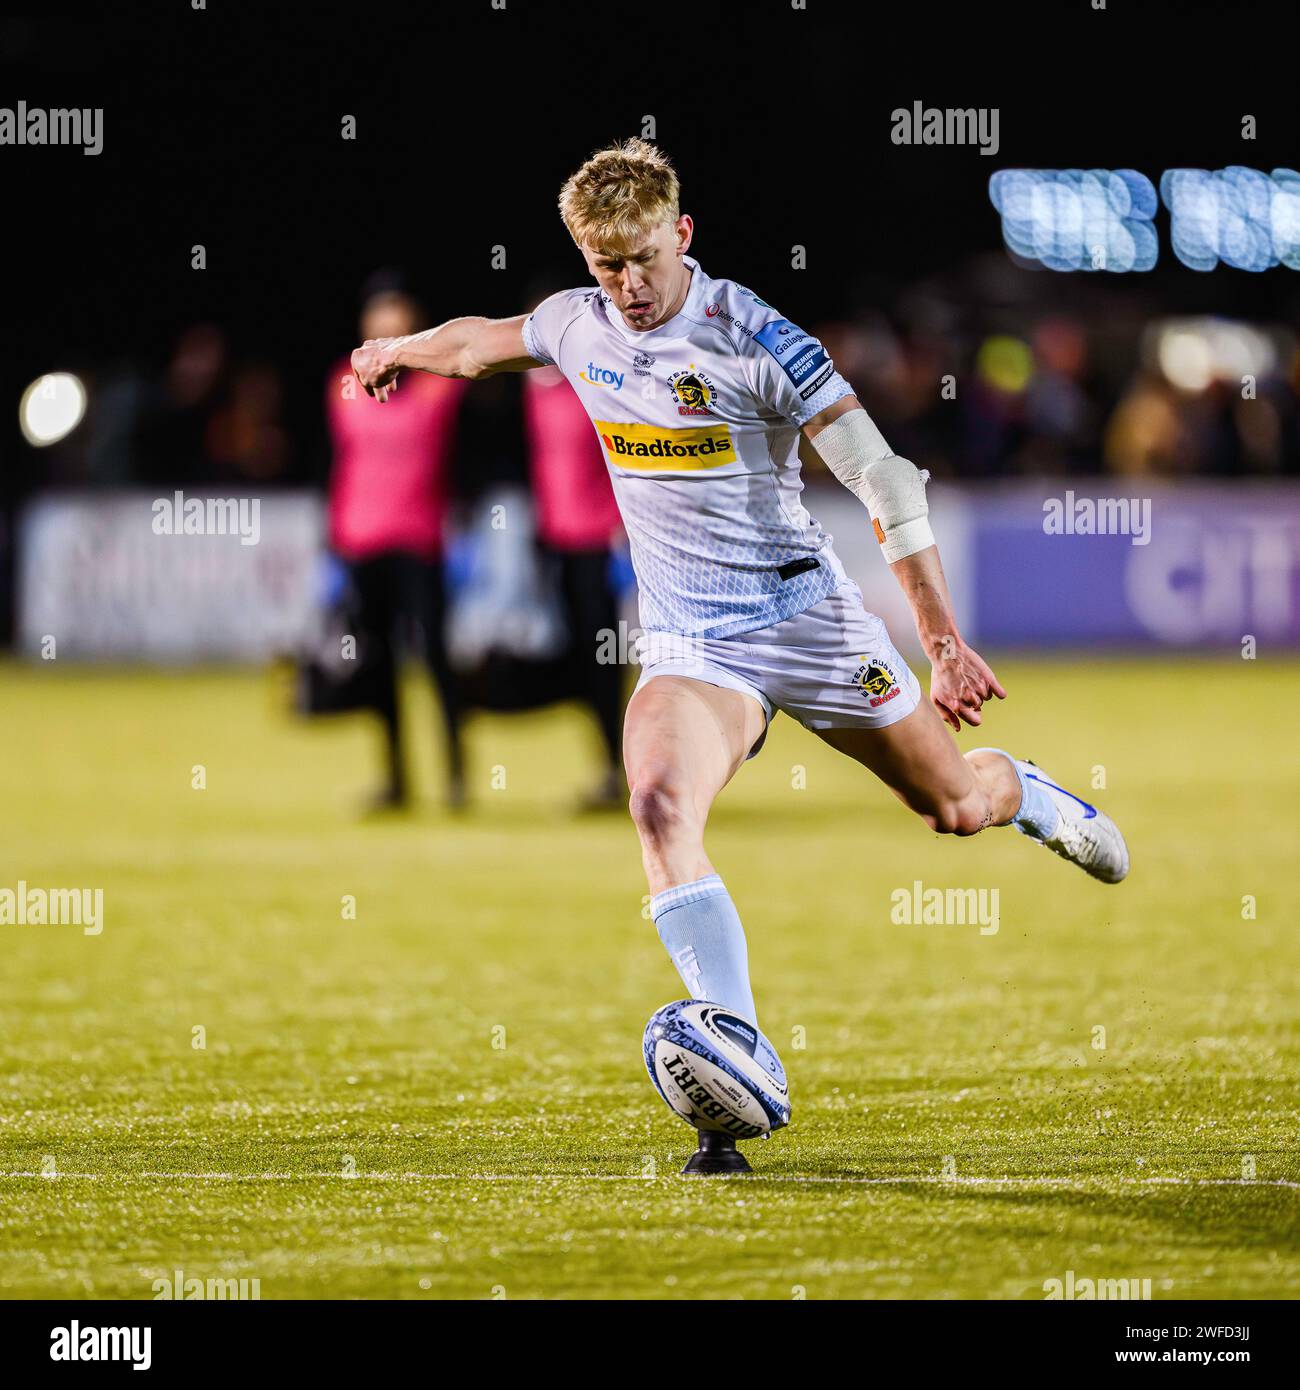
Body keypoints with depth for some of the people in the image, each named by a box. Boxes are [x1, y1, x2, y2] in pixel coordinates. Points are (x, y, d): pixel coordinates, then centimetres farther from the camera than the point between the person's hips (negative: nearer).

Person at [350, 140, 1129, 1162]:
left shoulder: (756, 341, -16)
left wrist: (943, 641, -20)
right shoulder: (577, 327, -1)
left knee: (955, 807, 7)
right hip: (689, 646, 3)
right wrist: (397, 352, 43)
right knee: (660, 803, -28)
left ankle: (1021, 792, 49)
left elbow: (887, 484, -16)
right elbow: (482, 342, 24)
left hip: (806, 616, -2)